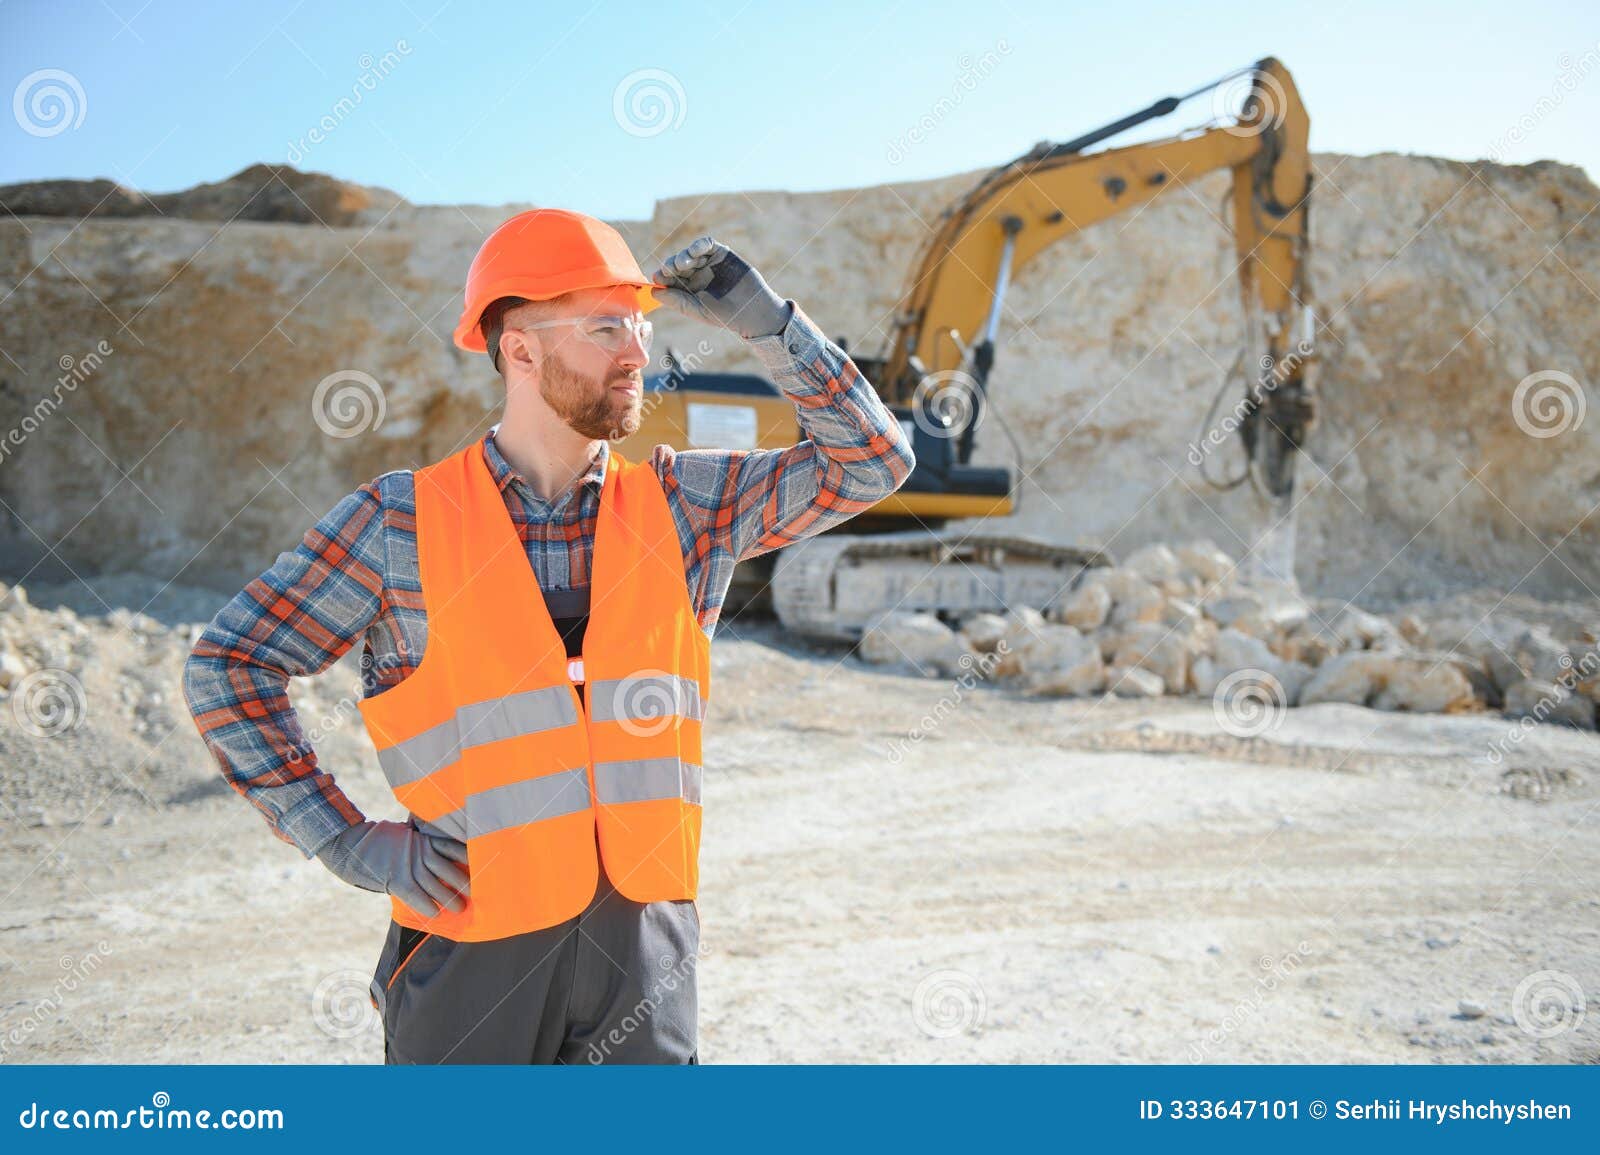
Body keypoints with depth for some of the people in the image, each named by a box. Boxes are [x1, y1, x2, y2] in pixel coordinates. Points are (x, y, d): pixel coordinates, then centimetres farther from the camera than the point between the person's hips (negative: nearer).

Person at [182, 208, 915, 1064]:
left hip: (645, 935, 3)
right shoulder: (401, 523, -5)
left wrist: (764, 321, -7)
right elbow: (226, 667, -1)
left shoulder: (681, 504, 4)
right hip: (474, 940, -2)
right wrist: (345, 840, -8)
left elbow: (871, 461, 2)